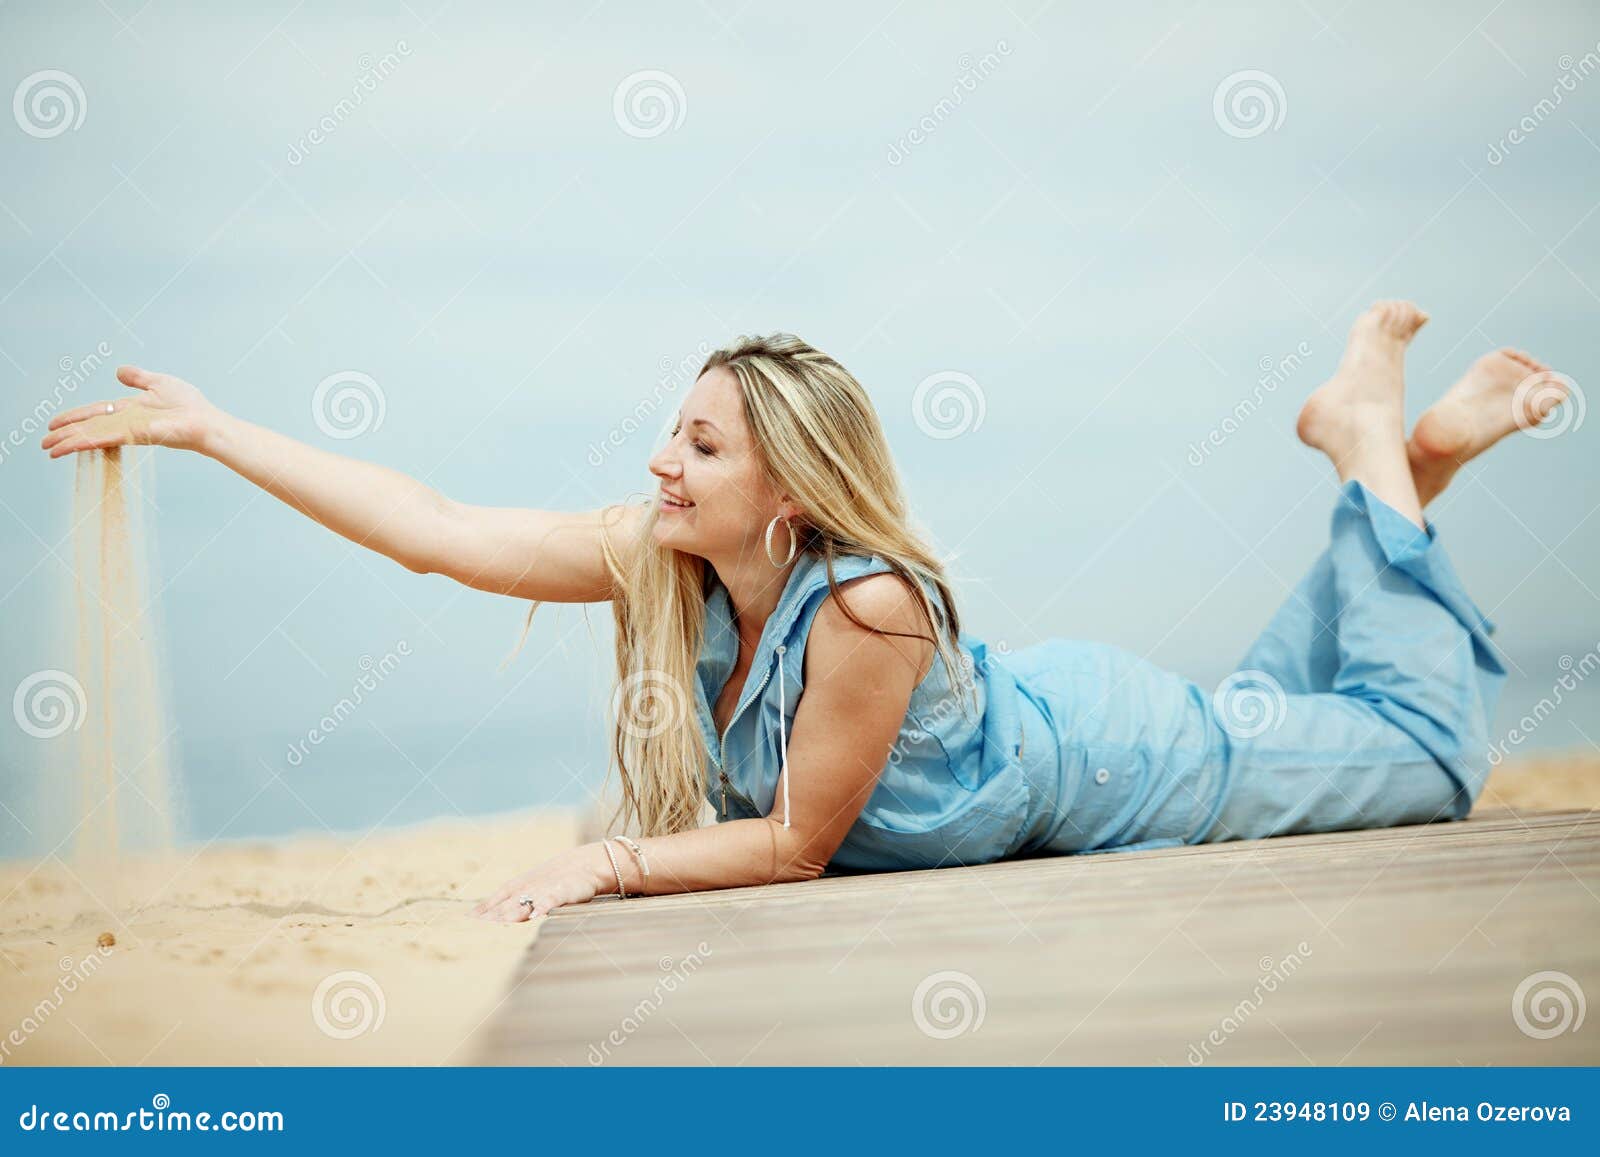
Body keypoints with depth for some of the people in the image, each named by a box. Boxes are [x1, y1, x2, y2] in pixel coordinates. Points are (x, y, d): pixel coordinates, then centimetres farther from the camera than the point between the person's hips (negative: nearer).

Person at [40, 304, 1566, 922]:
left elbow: (795, 843, -31)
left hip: (1084, 764, -6)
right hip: (1019, 725, 6)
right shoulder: (656, 557, -23)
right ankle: (1376, 451, 31)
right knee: (1256, 708, 32)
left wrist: (604, 867, -28)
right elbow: (422, 525, -22)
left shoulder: (868, 605, -42)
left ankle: (1381, 447, 20)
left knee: (1428, 755, 12)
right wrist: (206, 427, -22)